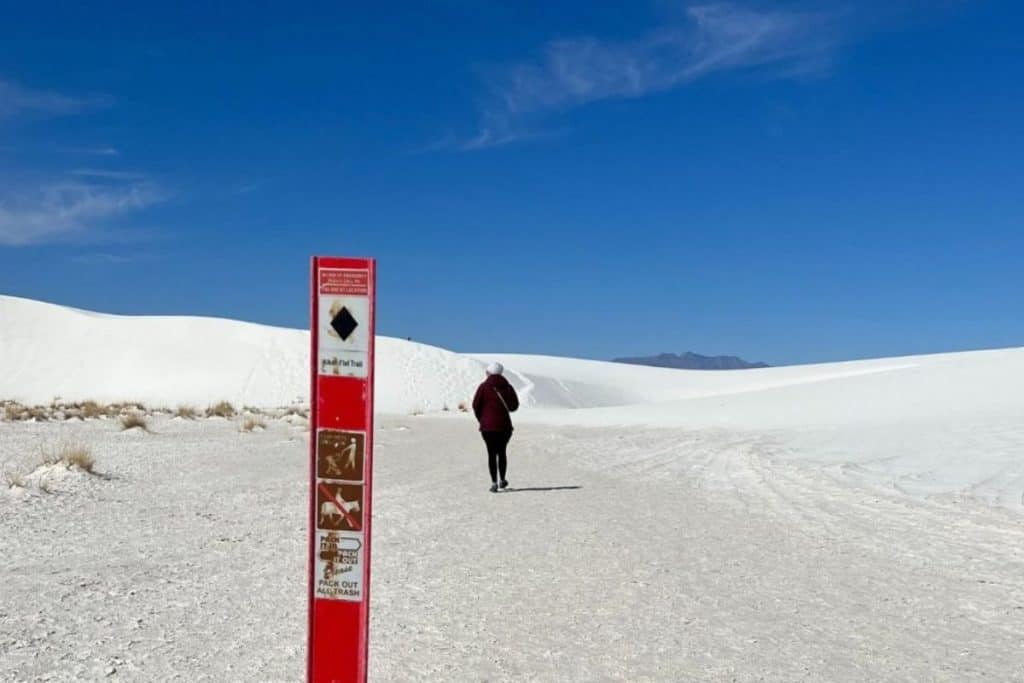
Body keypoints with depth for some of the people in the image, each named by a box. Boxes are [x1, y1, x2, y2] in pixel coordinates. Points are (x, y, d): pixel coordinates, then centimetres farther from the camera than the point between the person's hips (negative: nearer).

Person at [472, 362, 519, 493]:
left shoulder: (484, 387, -5)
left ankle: (494, 483, -1)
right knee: (502, 452, 17)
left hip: (487, 426, -2)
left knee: (491, 453, 4)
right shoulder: (508, 387, 3)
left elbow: (476, 405, -6)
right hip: (504, 425, 2)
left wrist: (481, 419, 10)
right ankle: (502, 480, 21)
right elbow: (514, 406, 7)